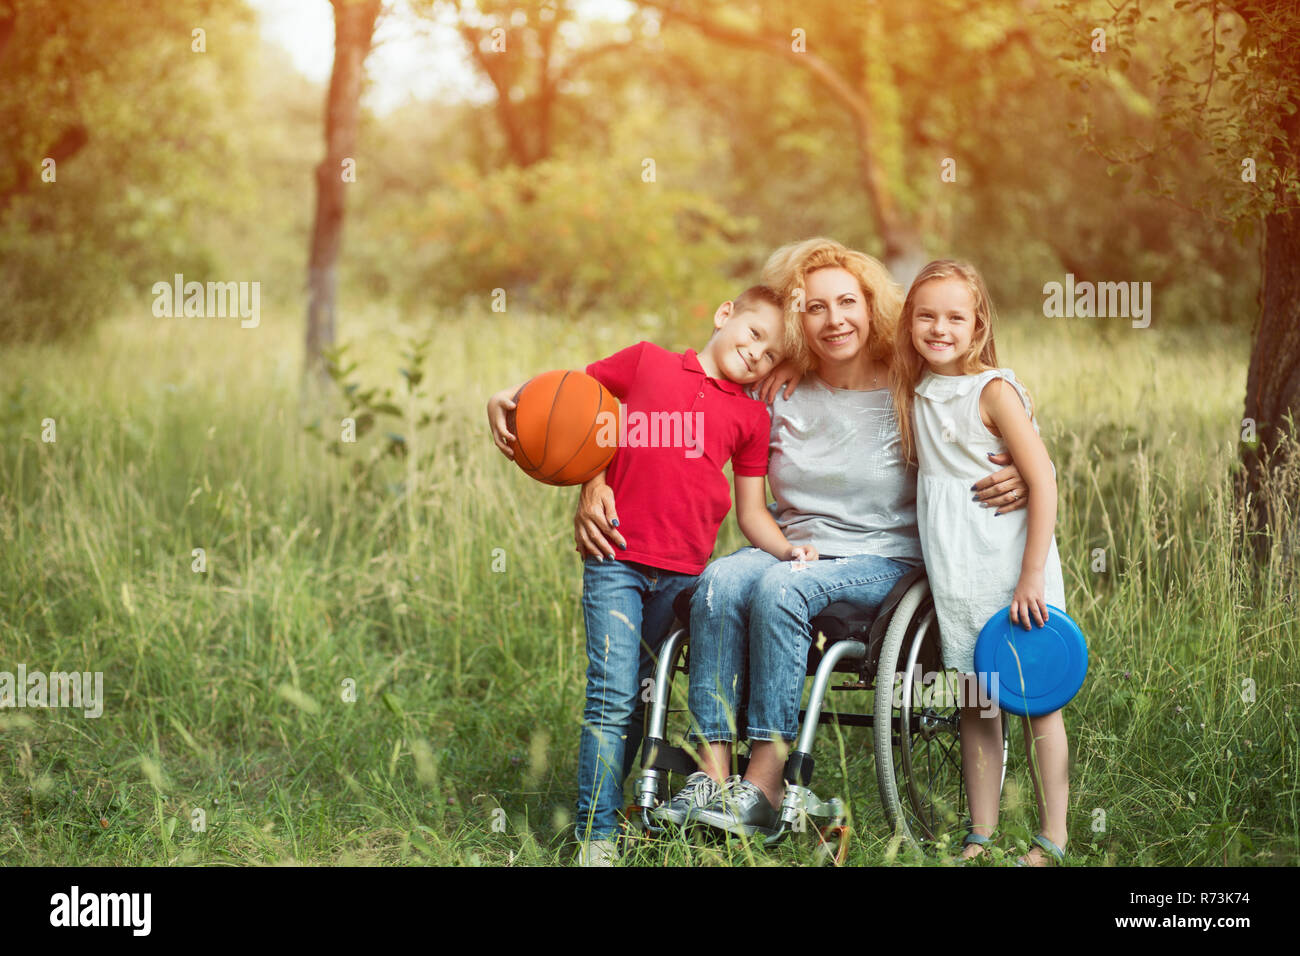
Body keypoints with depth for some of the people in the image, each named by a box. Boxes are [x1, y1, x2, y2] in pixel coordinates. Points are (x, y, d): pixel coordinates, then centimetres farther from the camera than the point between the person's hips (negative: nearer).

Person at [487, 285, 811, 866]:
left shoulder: (751, 416, 13)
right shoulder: (647, 361, 8)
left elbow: (752, 513, 14)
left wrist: (787, 549, -5)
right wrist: (507, 398, -4)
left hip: (683, 573, 3)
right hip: (616, 561, -2)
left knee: (642, 702, 6)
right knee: (613, 699, -9)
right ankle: (596, 838, -4)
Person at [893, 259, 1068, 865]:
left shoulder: (994, 390, -10)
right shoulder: (916, 394, 9)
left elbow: (1043, 483, -13)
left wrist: (1032, 577, -16)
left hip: (1011, 570, -6)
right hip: (954, 577, 6)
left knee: (1037, 699, 1)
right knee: (974, 704, 9)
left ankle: (1053, 840, 7)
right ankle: (980, 837, 16)